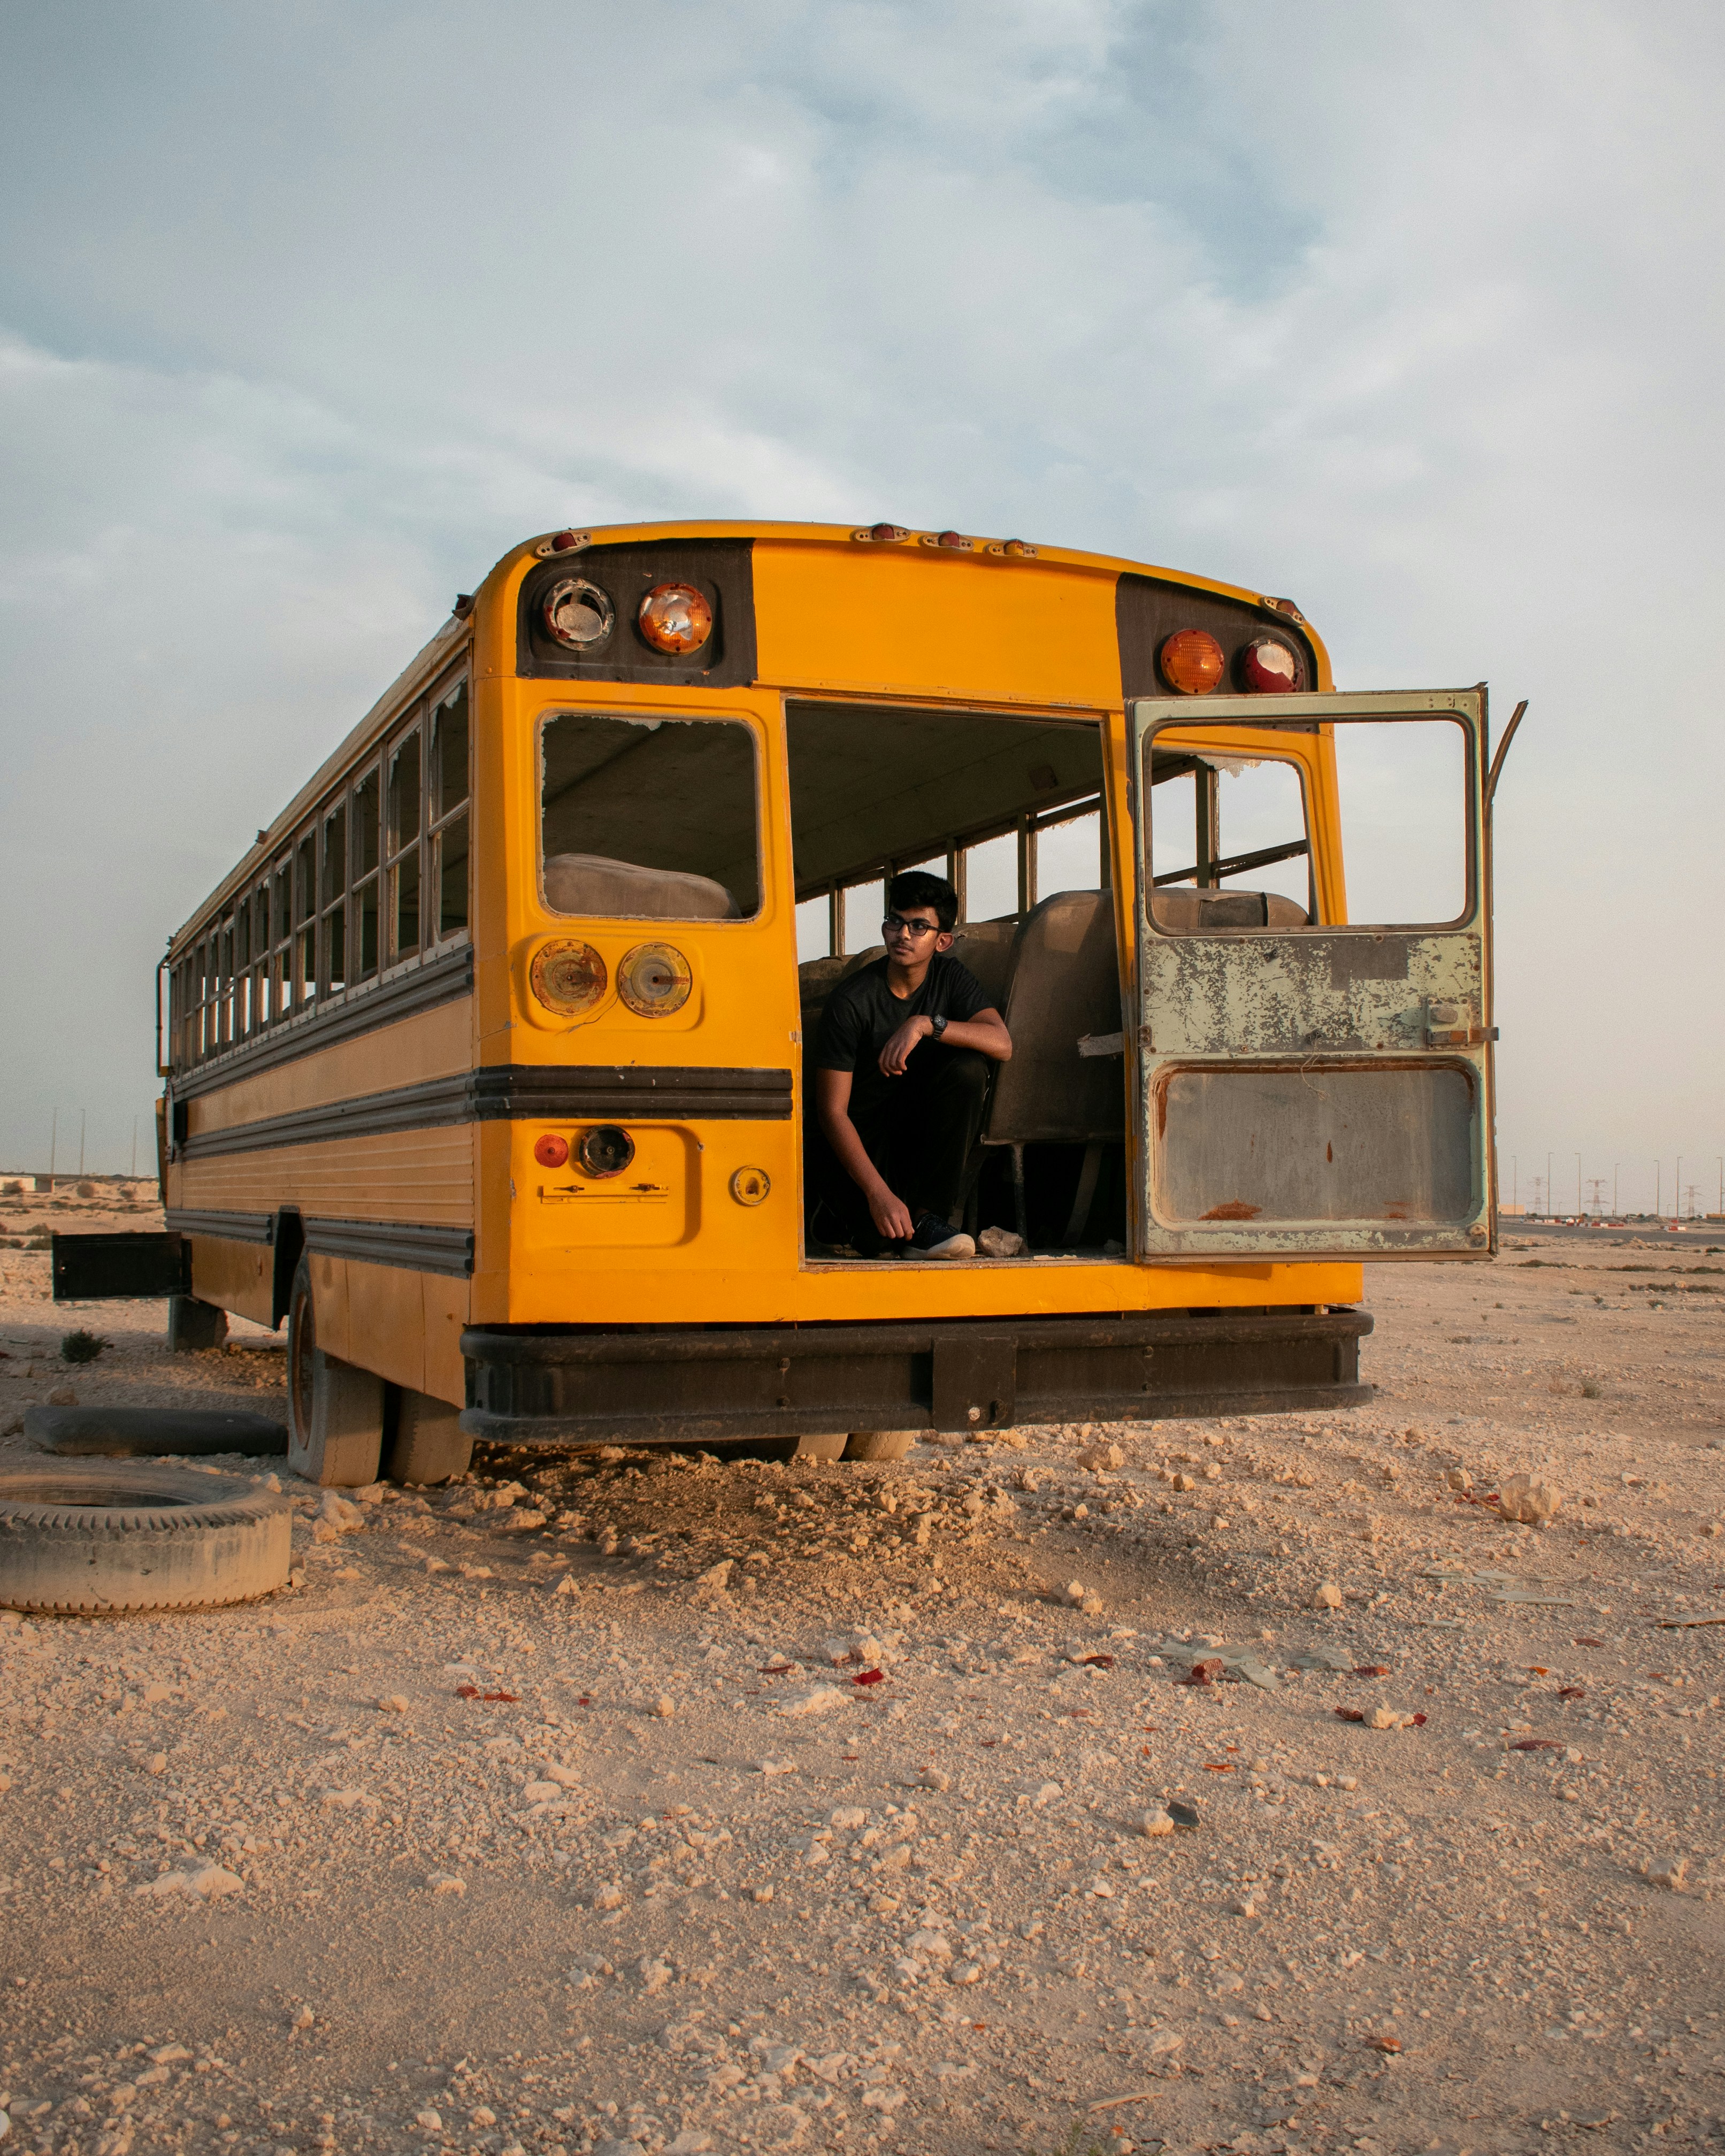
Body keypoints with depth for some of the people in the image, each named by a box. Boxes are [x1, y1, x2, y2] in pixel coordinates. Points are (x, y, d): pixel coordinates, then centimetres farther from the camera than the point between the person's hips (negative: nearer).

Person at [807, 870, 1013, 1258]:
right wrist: (878, 1193, -31)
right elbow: (832, 1112, -21)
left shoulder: (950, 976, -4)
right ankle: (844, 1209, 10)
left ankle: (926, 1219, -17)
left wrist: (926, 1024, -35)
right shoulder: (853, 1000, -18)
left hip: (917, 1132, 4)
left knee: (968, 1068, -24)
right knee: (881, 1239, -31)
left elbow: (1001, 1044, -21)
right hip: (854, 1143, -4)